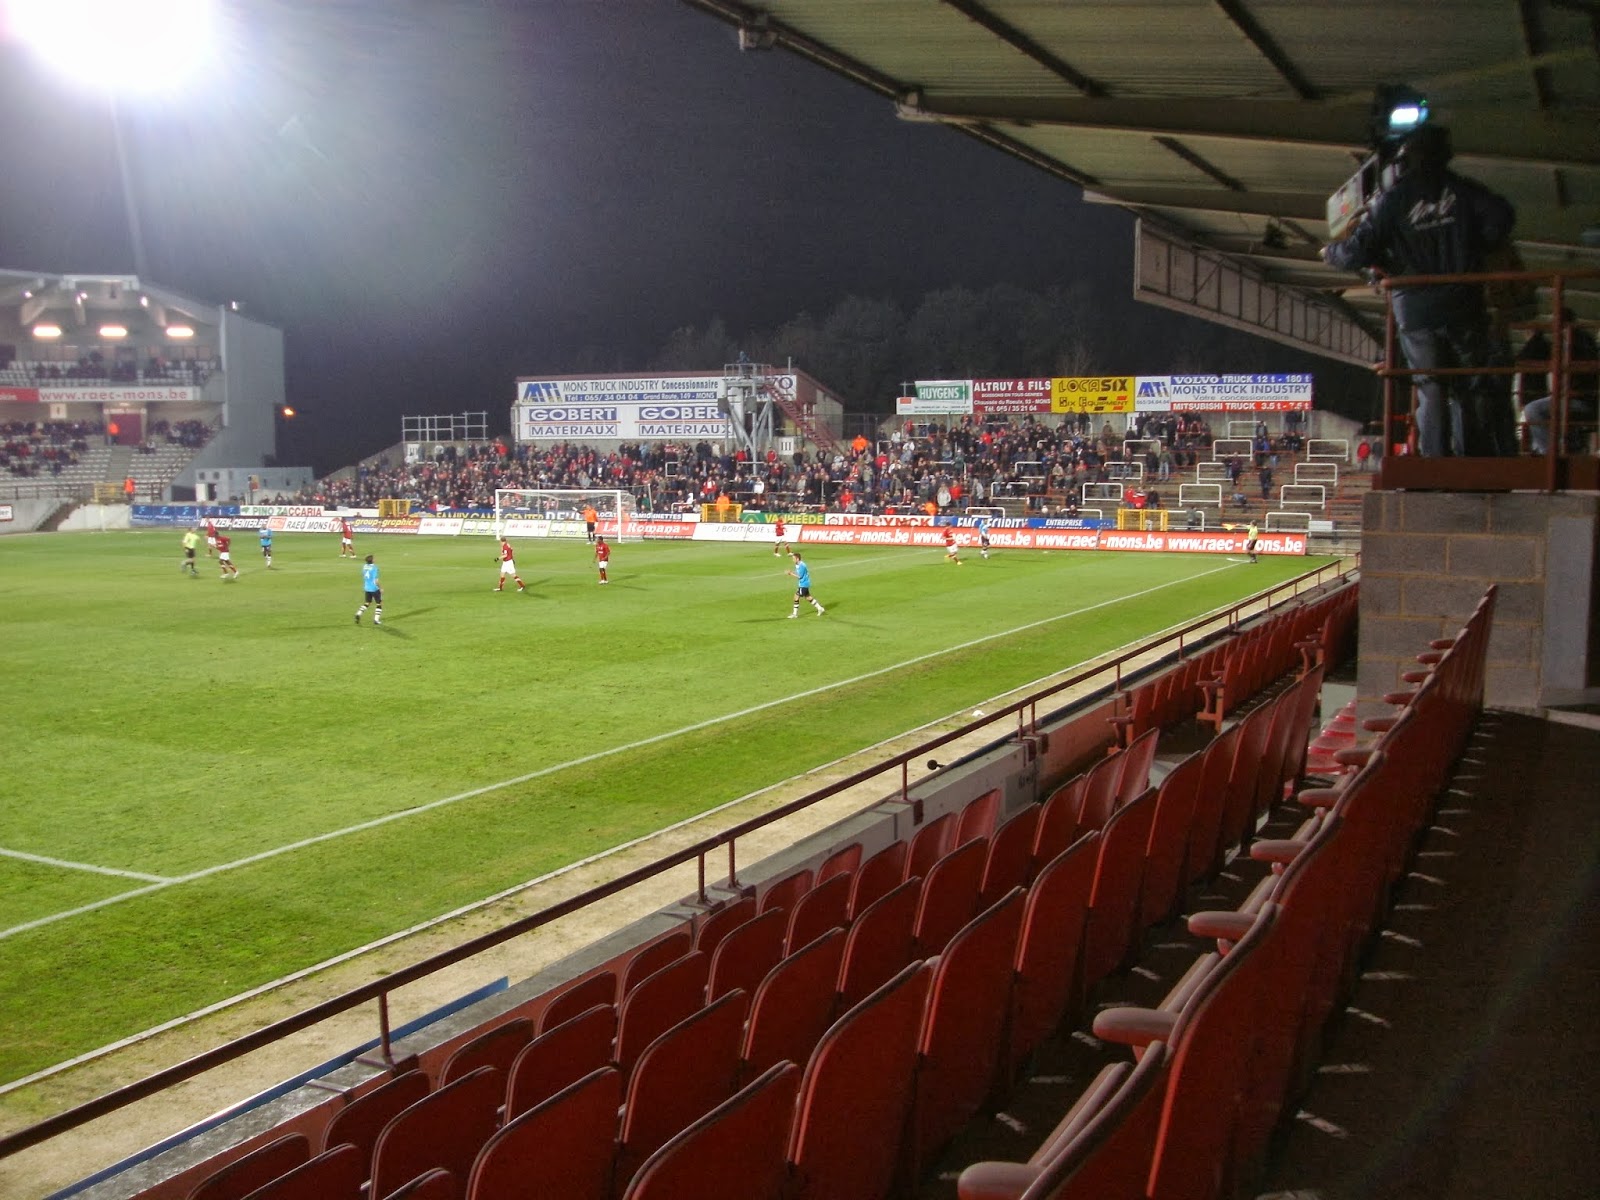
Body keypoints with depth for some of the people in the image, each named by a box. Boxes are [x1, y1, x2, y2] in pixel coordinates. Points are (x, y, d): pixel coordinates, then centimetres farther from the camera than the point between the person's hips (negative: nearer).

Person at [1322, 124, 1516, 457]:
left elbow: (1358, 252, -6)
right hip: (1463, 307, 1)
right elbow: (1501, 218, -10)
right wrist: (1474, 250, 7)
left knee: (1431, 391, 3)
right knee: (1473, 389, 10)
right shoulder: (1464, 191, 4)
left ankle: (1436, 461, -2)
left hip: (1415, 310, 0)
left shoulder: (1391, 201, -1)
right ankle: (1480, 459, 10)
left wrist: (1330, 253, 14)